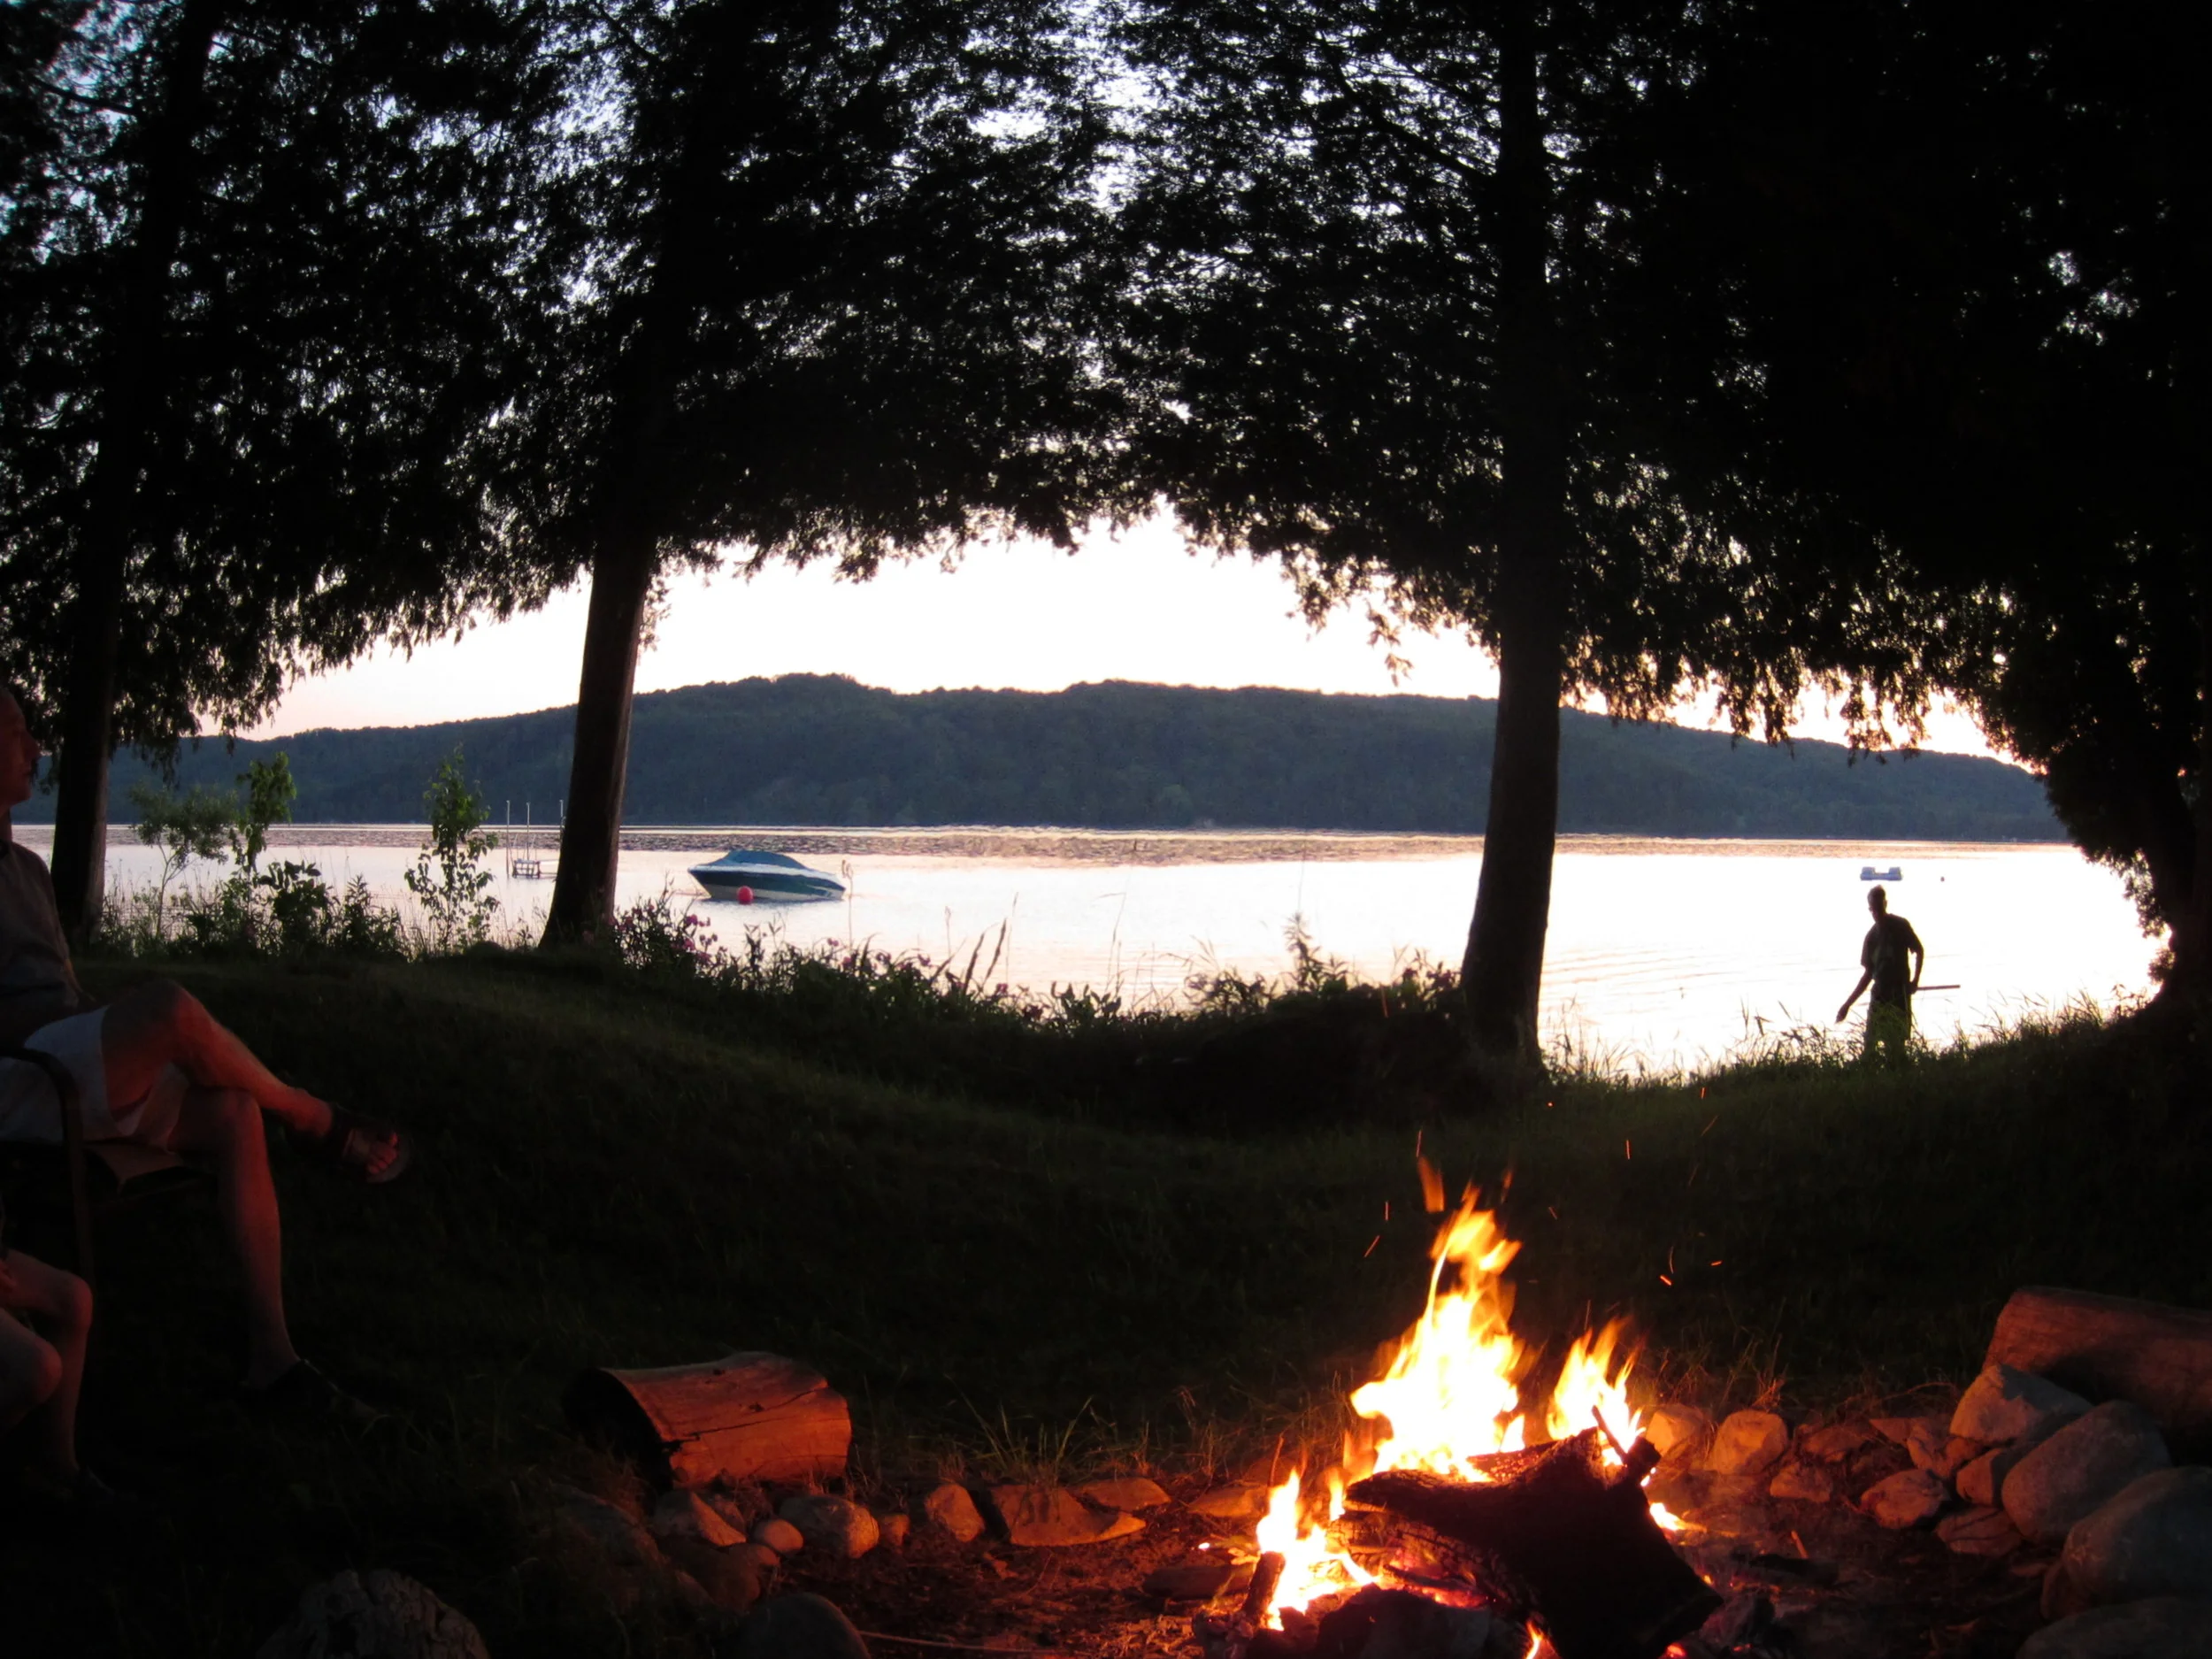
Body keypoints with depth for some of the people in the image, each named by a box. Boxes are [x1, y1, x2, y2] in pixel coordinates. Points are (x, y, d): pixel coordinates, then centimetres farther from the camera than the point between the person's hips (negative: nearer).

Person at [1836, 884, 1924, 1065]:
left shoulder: (1900, 926, -2)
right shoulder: (1872, 936, 11)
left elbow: (1919, 951, 4)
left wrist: (1915, 981, -8)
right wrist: (1847, 1004, 12)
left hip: (1899, 994, -5)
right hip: (1879, 994, 5)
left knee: (1896, 1045, -8)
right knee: (1870, 1046, 1)